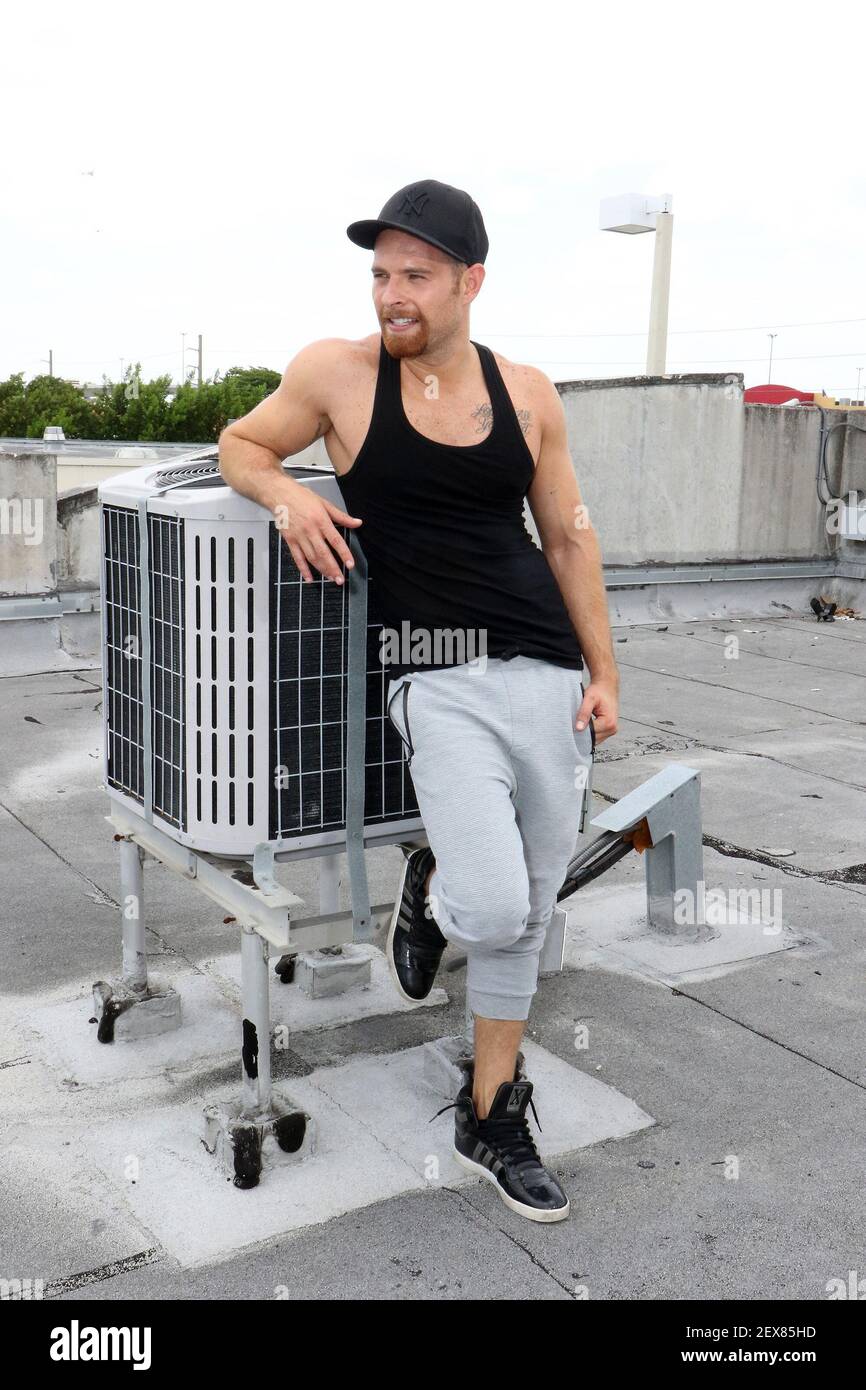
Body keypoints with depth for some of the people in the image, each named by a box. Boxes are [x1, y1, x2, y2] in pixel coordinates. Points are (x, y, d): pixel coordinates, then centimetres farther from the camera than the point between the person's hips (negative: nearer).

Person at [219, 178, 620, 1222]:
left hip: (545, 672, 4)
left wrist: (605, 673, 9)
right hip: (440, 683, -3)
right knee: (494, 915, -19)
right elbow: (238, 445, 13)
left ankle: (491, 1119, 31)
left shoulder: (526, 393, 7)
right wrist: (284, 490, -11)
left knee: (526, 918, 10)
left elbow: (568, 536, 13)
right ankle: (430, 889, 19)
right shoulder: (338, 372, 0)